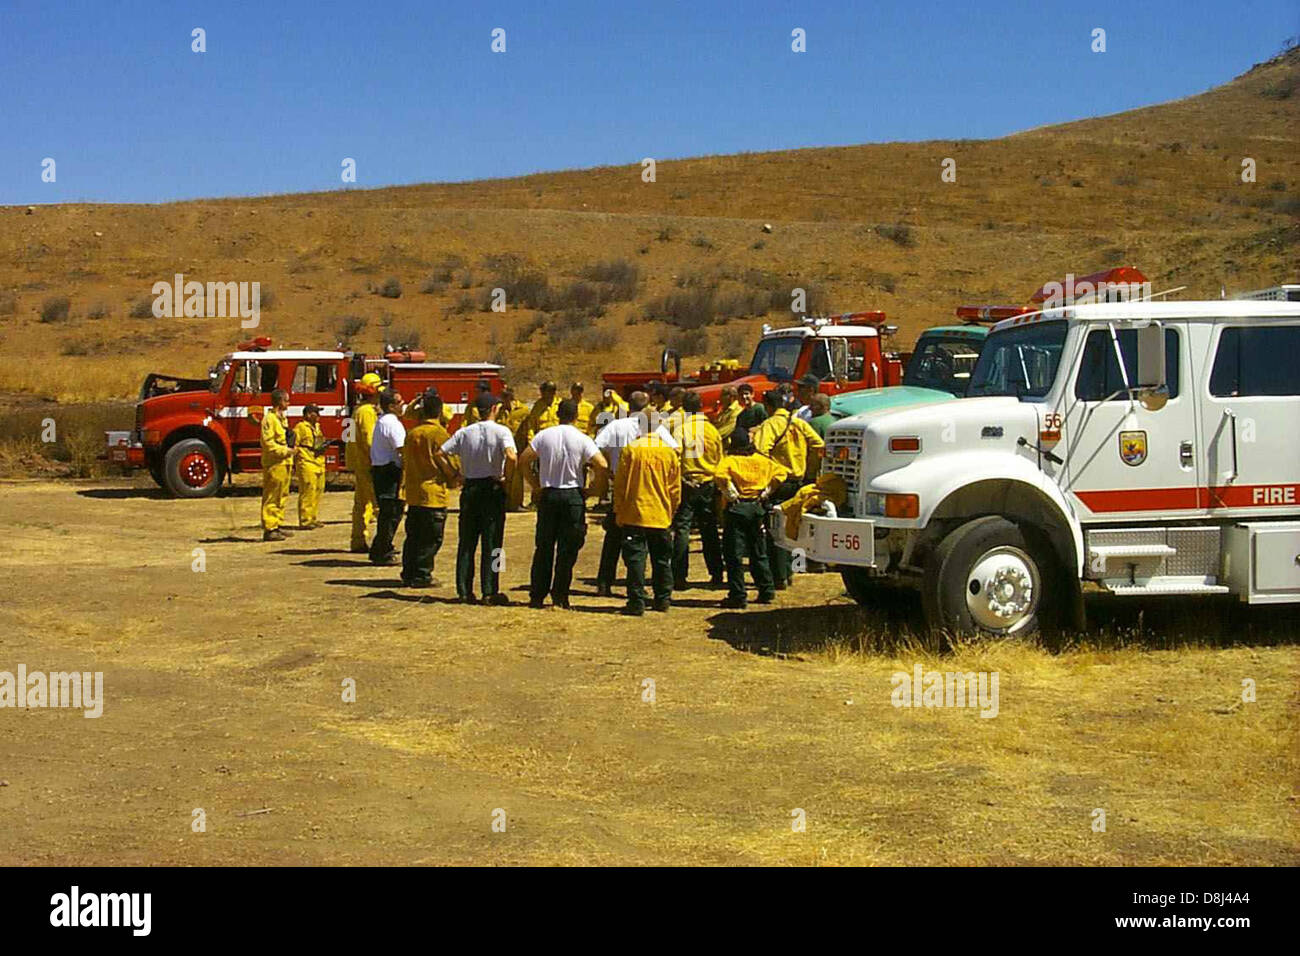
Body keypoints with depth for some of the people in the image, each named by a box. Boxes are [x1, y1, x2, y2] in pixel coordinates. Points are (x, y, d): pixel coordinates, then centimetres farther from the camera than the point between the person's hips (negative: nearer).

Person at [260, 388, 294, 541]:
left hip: (284, 463, 10)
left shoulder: (282, 418, 19)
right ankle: (269, 530, -5)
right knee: (271, 498, -7)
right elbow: (268, 442, -19)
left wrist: (290, 452, 17)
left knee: (282, 496, 13)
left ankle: (276, 526, 21)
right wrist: (284, 451, -19)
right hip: (273, 464, -10)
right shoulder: (269, 418, -12)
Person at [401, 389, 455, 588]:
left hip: (412, 492, 7)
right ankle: (422, 576, -1)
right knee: (431, 539, -1)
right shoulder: (438, 433, -11)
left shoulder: (411, 433, 9)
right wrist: (454, 477, 5)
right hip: (433, 492, -7)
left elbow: (405, 461, 14)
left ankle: (408, 574, 16)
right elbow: (443, 460, -12)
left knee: (413, 536, 13)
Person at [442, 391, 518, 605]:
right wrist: (507, 479, -10)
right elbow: (511, 457, -24)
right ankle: (490, 592, 1)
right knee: (491, 543, 1)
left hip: (469, 488, 4)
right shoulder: (501, 431, -8)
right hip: (492, 489, -4)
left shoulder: (464, 432, 5)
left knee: (466, 542, 9)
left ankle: (464, 591, 10)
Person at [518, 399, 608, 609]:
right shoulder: (582, 439, -7)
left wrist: (534, 484, 6)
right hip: (573, 495, -2)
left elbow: (524, 460, -4)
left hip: (548, 495, 2)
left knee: (544, 547, 9)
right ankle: (559, 595, 3)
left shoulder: (544, 436, -1)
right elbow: (601, 464, -13)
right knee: (567, 549, 4)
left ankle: (537, 595, 10)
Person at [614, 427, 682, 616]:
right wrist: (671, 512, 17)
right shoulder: (669, 452, 0)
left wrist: (619, 512, 6)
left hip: (635, 515, -2)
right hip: (661, 517, 2)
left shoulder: (630, 449, -7)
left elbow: (620, 483, -3)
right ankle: (663, 600, 21)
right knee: (662, 560, 14)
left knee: (636, 559, 0)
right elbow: (675, 488, 5)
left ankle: (636, 602, -3)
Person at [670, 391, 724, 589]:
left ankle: (680, 576, -6)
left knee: (682, 528, -1)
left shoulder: (680, 429, -9)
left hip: (687, 485, -3)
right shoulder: (712, 429, 3)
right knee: (709, 530, 13)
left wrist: (680, 479, -9)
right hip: (709, 484, 3)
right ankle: (716, 574, 17)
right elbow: (720, 459, 8)